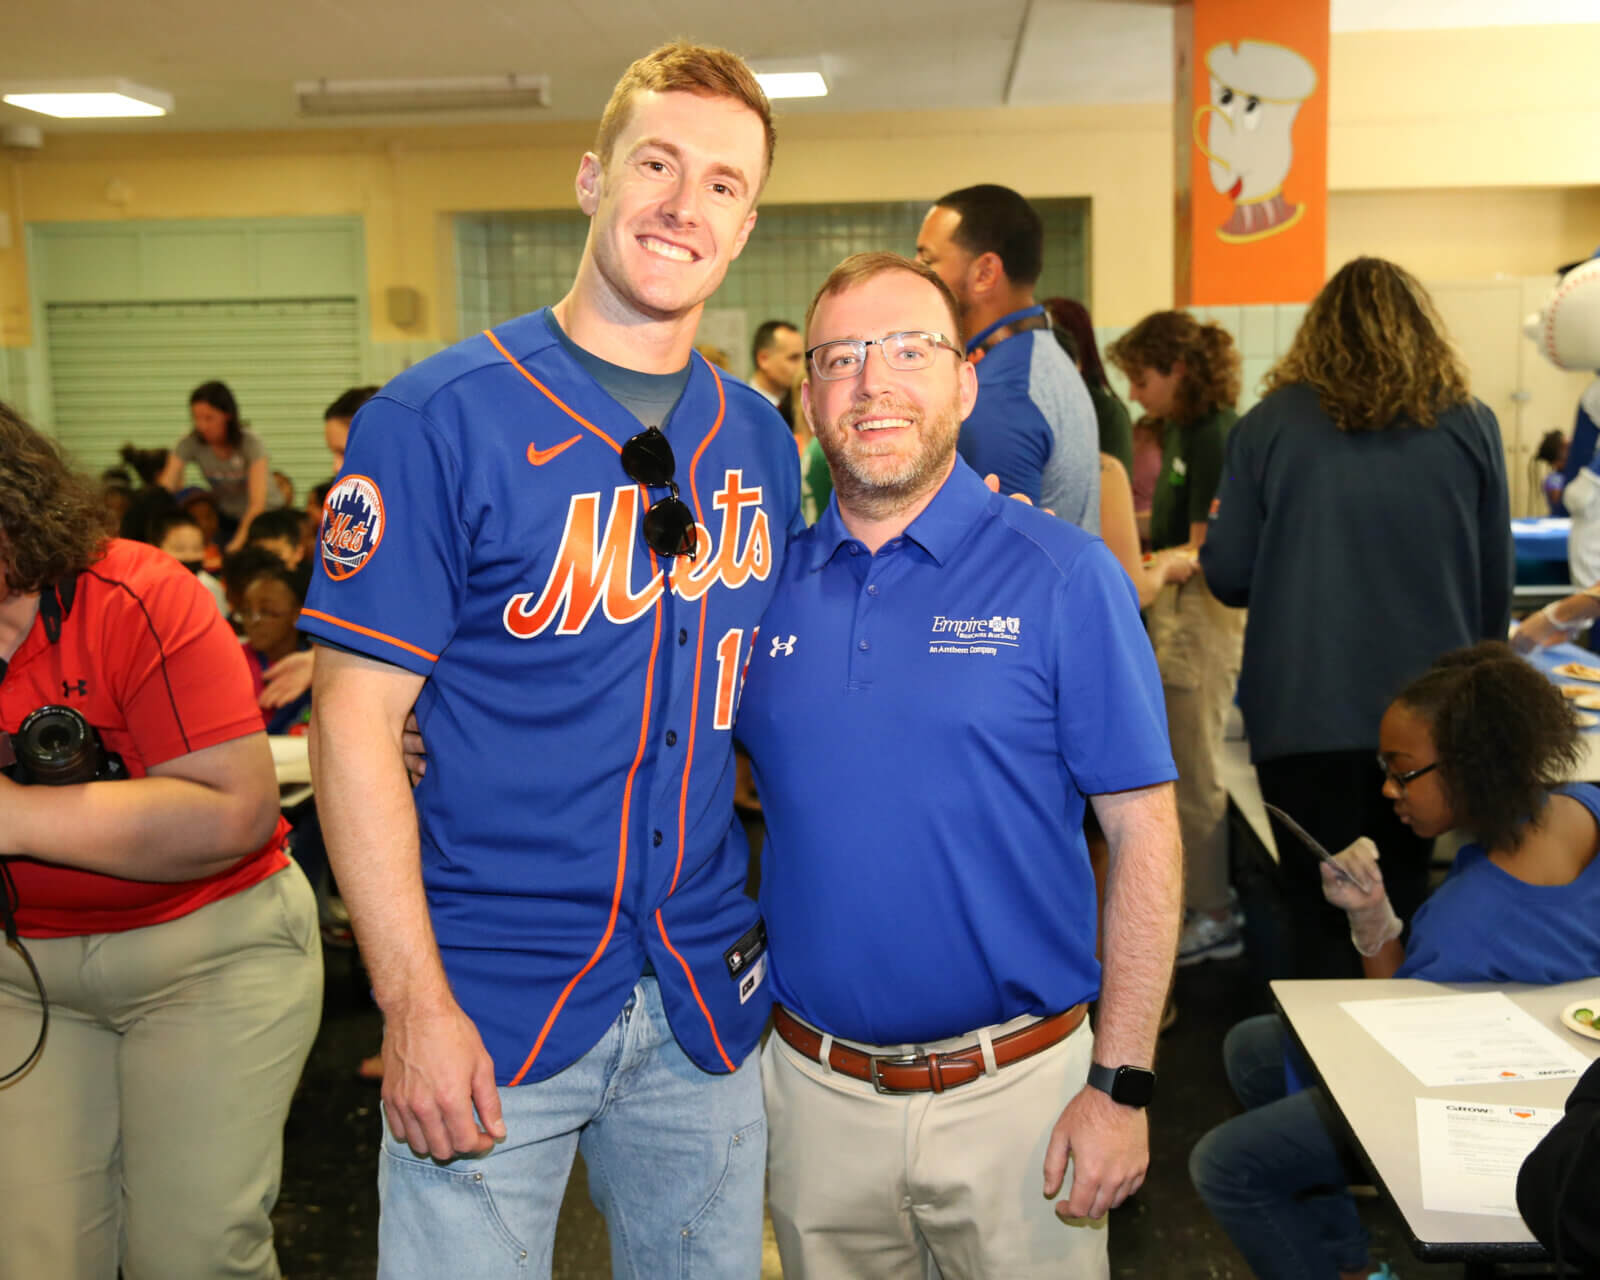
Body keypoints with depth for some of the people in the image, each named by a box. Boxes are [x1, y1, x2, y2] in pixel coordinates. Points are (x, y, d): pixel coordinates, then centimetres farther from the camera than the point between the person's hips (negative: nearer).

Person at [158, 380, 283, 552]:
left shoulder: (250, 443, -22)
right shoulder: (190, 443, -13)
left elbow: (258, 503, -31)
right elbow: (165, 488, -20)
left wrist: (237, 543, -43)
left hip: (263, 517, -2)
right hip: (226, 518, 2)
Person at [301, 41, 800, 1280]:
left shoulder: (759, 438, 6)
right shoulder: (438, 418, -10)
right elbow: (356, 718, -12)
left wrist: (784, 936, 5)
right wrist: (415, 1003, -16)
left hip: (705, 995, 5)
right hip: (491, 998, -4)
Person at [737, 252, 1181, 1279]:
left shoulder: (1063, 575, -8)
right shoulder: (768, 584, 1)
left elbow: (1144, 833, -8)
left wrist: (1122, 1084, -11)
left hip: (1015, 1091, -3)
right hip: (815, 1086, 3)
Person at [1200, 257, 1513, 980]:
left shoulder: (1271, 423, -3)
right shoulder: (1469, 425, 2)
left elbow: (1226, 576, -2)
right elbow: (1496, 584, 8)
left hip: (1304, 710, -2)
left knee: (1318, 915, 7)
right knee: (1406, 904, 16)